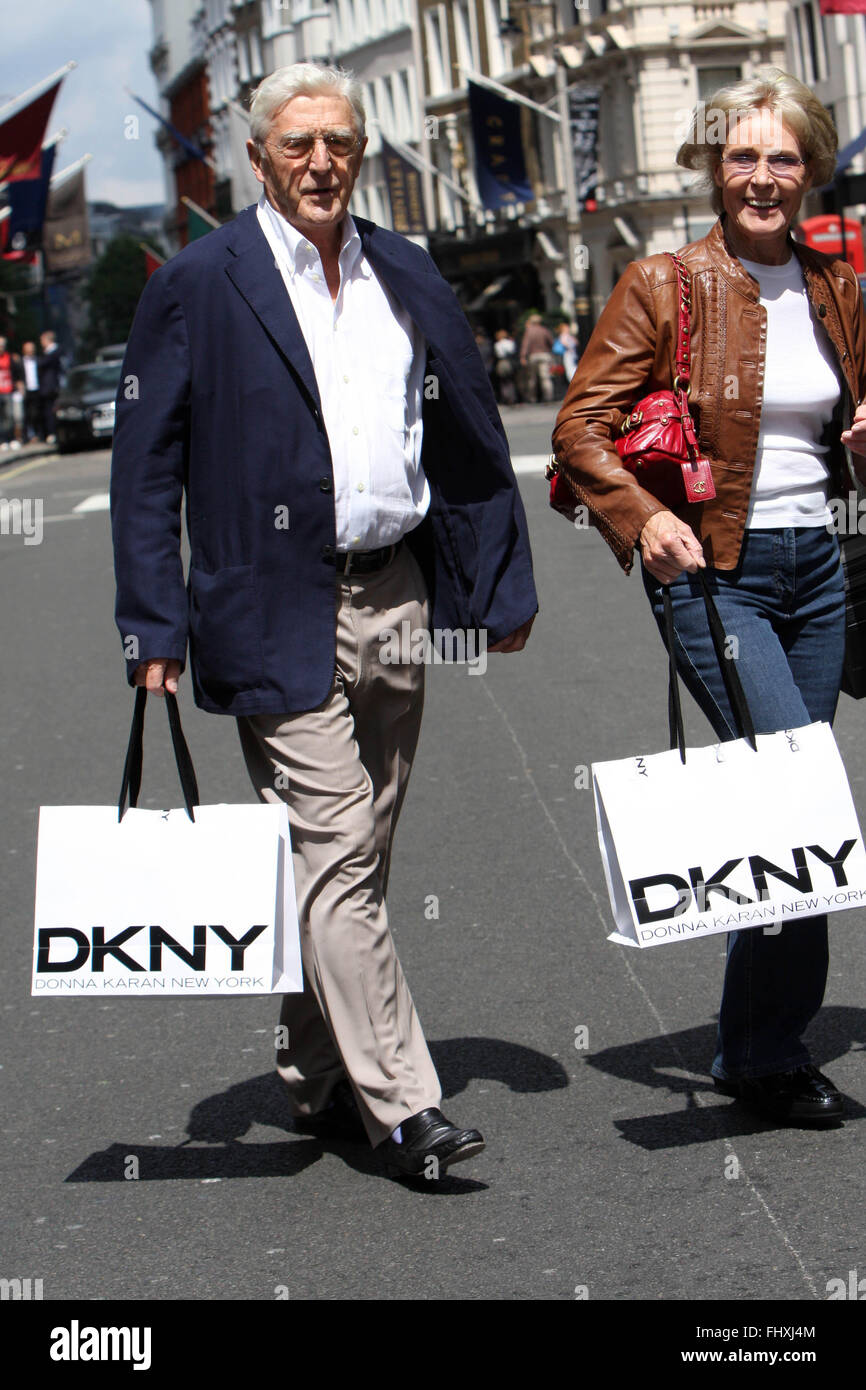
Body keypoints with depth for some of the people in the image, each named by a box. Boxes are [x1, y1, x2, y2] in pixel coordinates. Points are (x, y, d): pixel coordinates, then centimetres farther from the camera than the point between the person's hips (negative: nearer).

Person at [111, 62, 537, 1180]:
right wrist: (155, 624, -9)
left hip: (396, 598, 5)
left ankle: (320, 1082, 25)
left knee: (355, 856, 12)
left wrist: (504, 583, 12)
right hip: (279, 613, -5)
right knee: (333, 856, -8)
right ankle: (400, 1107, -4)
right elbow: (146, 465, -4)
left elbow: (472, 438, 16)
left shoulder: (408, 275, 11)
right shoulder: (198, 285, -3)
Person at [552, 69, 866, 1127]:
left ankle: (757, 1045, 22)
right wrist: (641, 517, -21)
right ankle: (766, 1053, -2)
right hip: (712, 571, -6)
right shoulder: (663, 287, -5)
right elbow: (580, 426, -6)